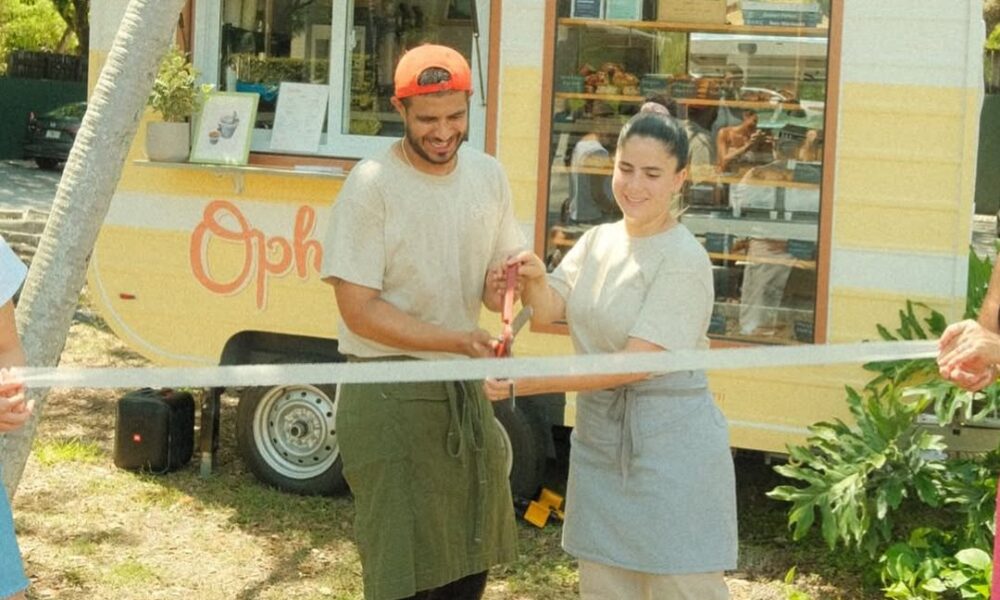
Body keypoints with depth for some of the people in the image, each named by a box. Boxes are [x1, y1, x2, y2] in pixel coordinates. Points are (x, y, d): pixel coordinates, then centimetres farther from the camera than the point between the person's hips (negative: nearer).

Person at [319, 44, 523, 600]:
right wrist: (455, 339, -28)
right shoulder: (372, 185, -15)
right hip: (389, 394, -6)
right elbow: (359, 310, -17)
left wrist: (503, 288, -11)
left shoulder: (488, 175, 3)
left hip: (465, 389, 7)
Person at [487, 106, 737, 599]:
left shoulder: (684, 262, -16)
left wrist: (527, 383, -24)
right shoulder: (596, 241, 8)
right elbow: (549, 310, 2)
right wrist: (535, 279, -21)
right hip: (599, 437, 7)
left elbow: (636, 363, -21)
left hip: (669, 444, -7)